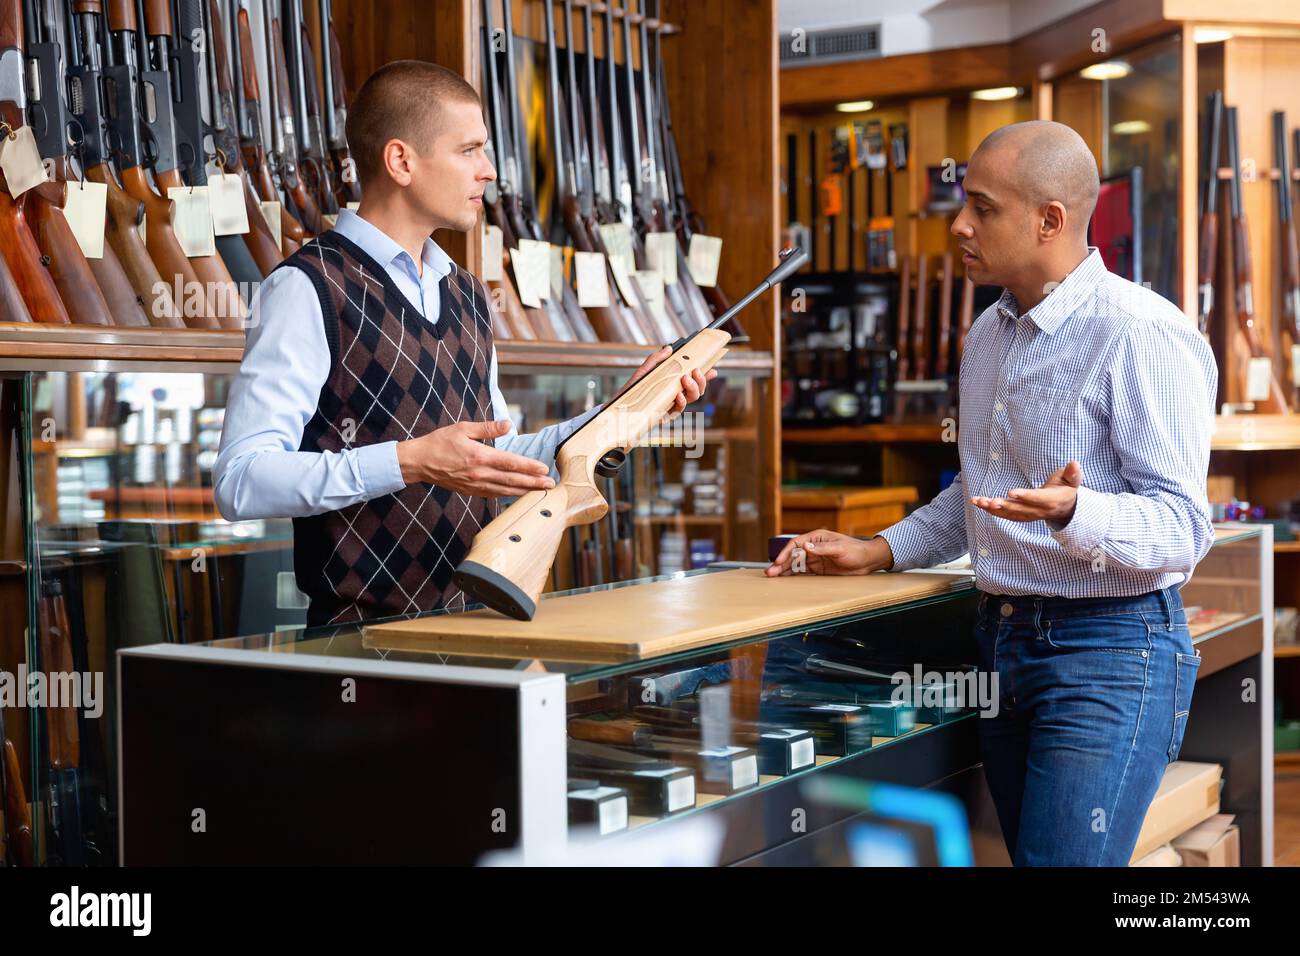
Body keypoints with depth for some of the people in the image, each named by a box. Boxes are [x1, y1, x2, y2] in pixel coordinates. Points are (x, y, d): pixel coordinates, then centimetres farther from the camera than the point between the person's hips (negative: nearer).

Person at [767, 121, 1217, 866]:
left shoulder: (1143, 337, -15)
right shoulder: (990, 335, 13)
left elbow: (1182, 527, -20)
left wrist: (1073, 513, -37)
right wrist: (879, 552, 16)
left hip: (1109, 646, -8)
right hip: (1002, 639, 9)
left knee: (1063, 859, -12)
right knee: (1025, 852, 14)